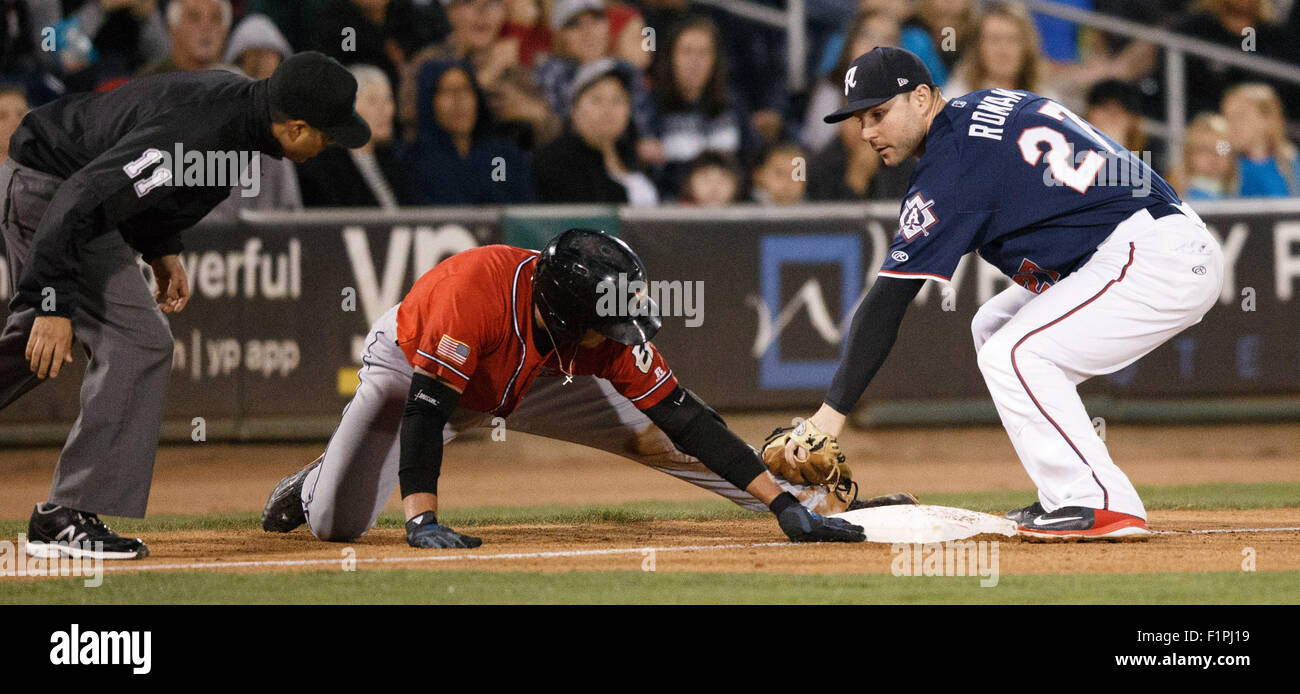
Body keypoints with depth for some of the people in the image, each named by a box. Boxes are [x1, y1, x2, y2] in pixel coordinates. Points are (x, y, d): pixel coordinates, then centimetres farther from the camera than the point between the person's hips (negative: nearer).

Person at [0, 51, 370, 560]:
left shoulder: (239, 99, -1)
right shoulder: (192, 137, -32)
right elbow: (80, 200, -34)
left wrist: (162, 249, 14)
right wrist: (53, 304, -34)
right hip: (47, 190, -10)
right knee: (137, 343, -14)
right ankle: (64, 518, -13)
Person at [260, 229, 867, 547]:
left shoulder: (611, 337, -27)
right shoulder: (479, 285, -43)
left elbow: (687, 421, -24)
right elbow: (427, 404, -44)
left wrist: (784, 503, -29)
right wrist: (421, 520, -52)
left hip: (526, 384, 3)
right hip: (410, 365, -3)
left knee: (654, 431, -11)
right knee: (335, 522, -16)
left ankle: (796, 502, 2)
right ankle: (312, 485, 20)